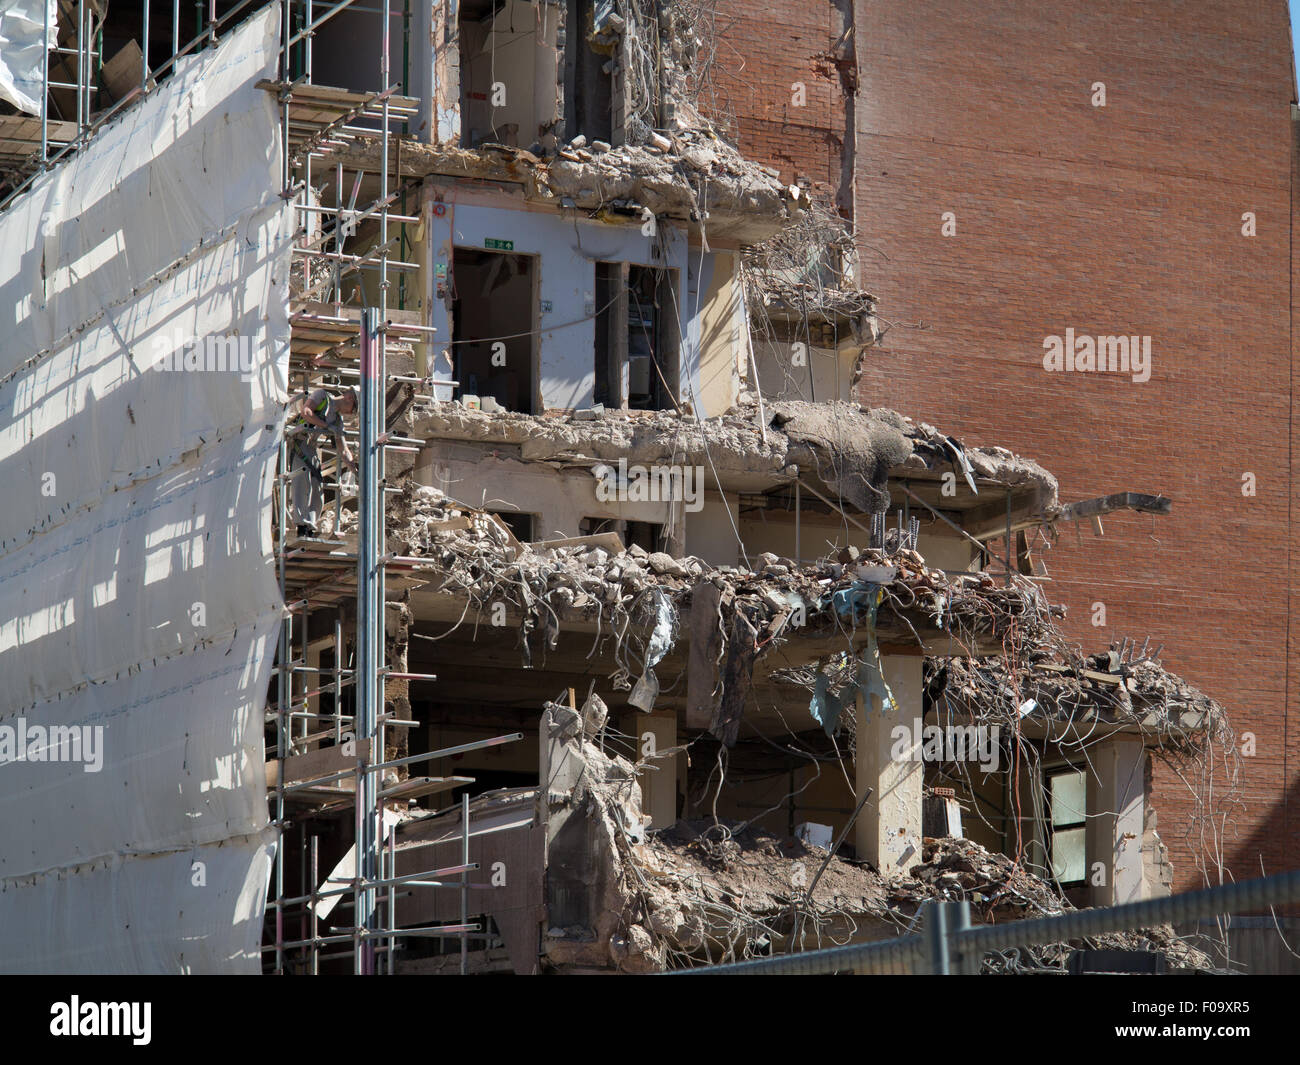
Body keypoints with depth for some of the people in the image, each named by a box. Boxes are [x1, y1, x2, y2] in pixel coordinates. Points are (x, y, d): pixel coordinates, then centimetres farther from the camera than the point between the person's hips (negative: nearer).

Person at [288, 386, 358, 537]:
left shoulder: (338, 420, 23)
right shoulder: (322, 395, 5)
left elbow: (344, 451, 19)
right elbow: (305, 412, -12)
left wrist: (356, 470, 6)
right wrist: (326, 426, -11)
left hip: (312, 448, 8)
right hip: (298, 439, -8)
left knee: (318, 492, 1)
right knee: (303, 479, -22)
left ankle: (310, 530, 0)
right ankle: (302, 525, -31)